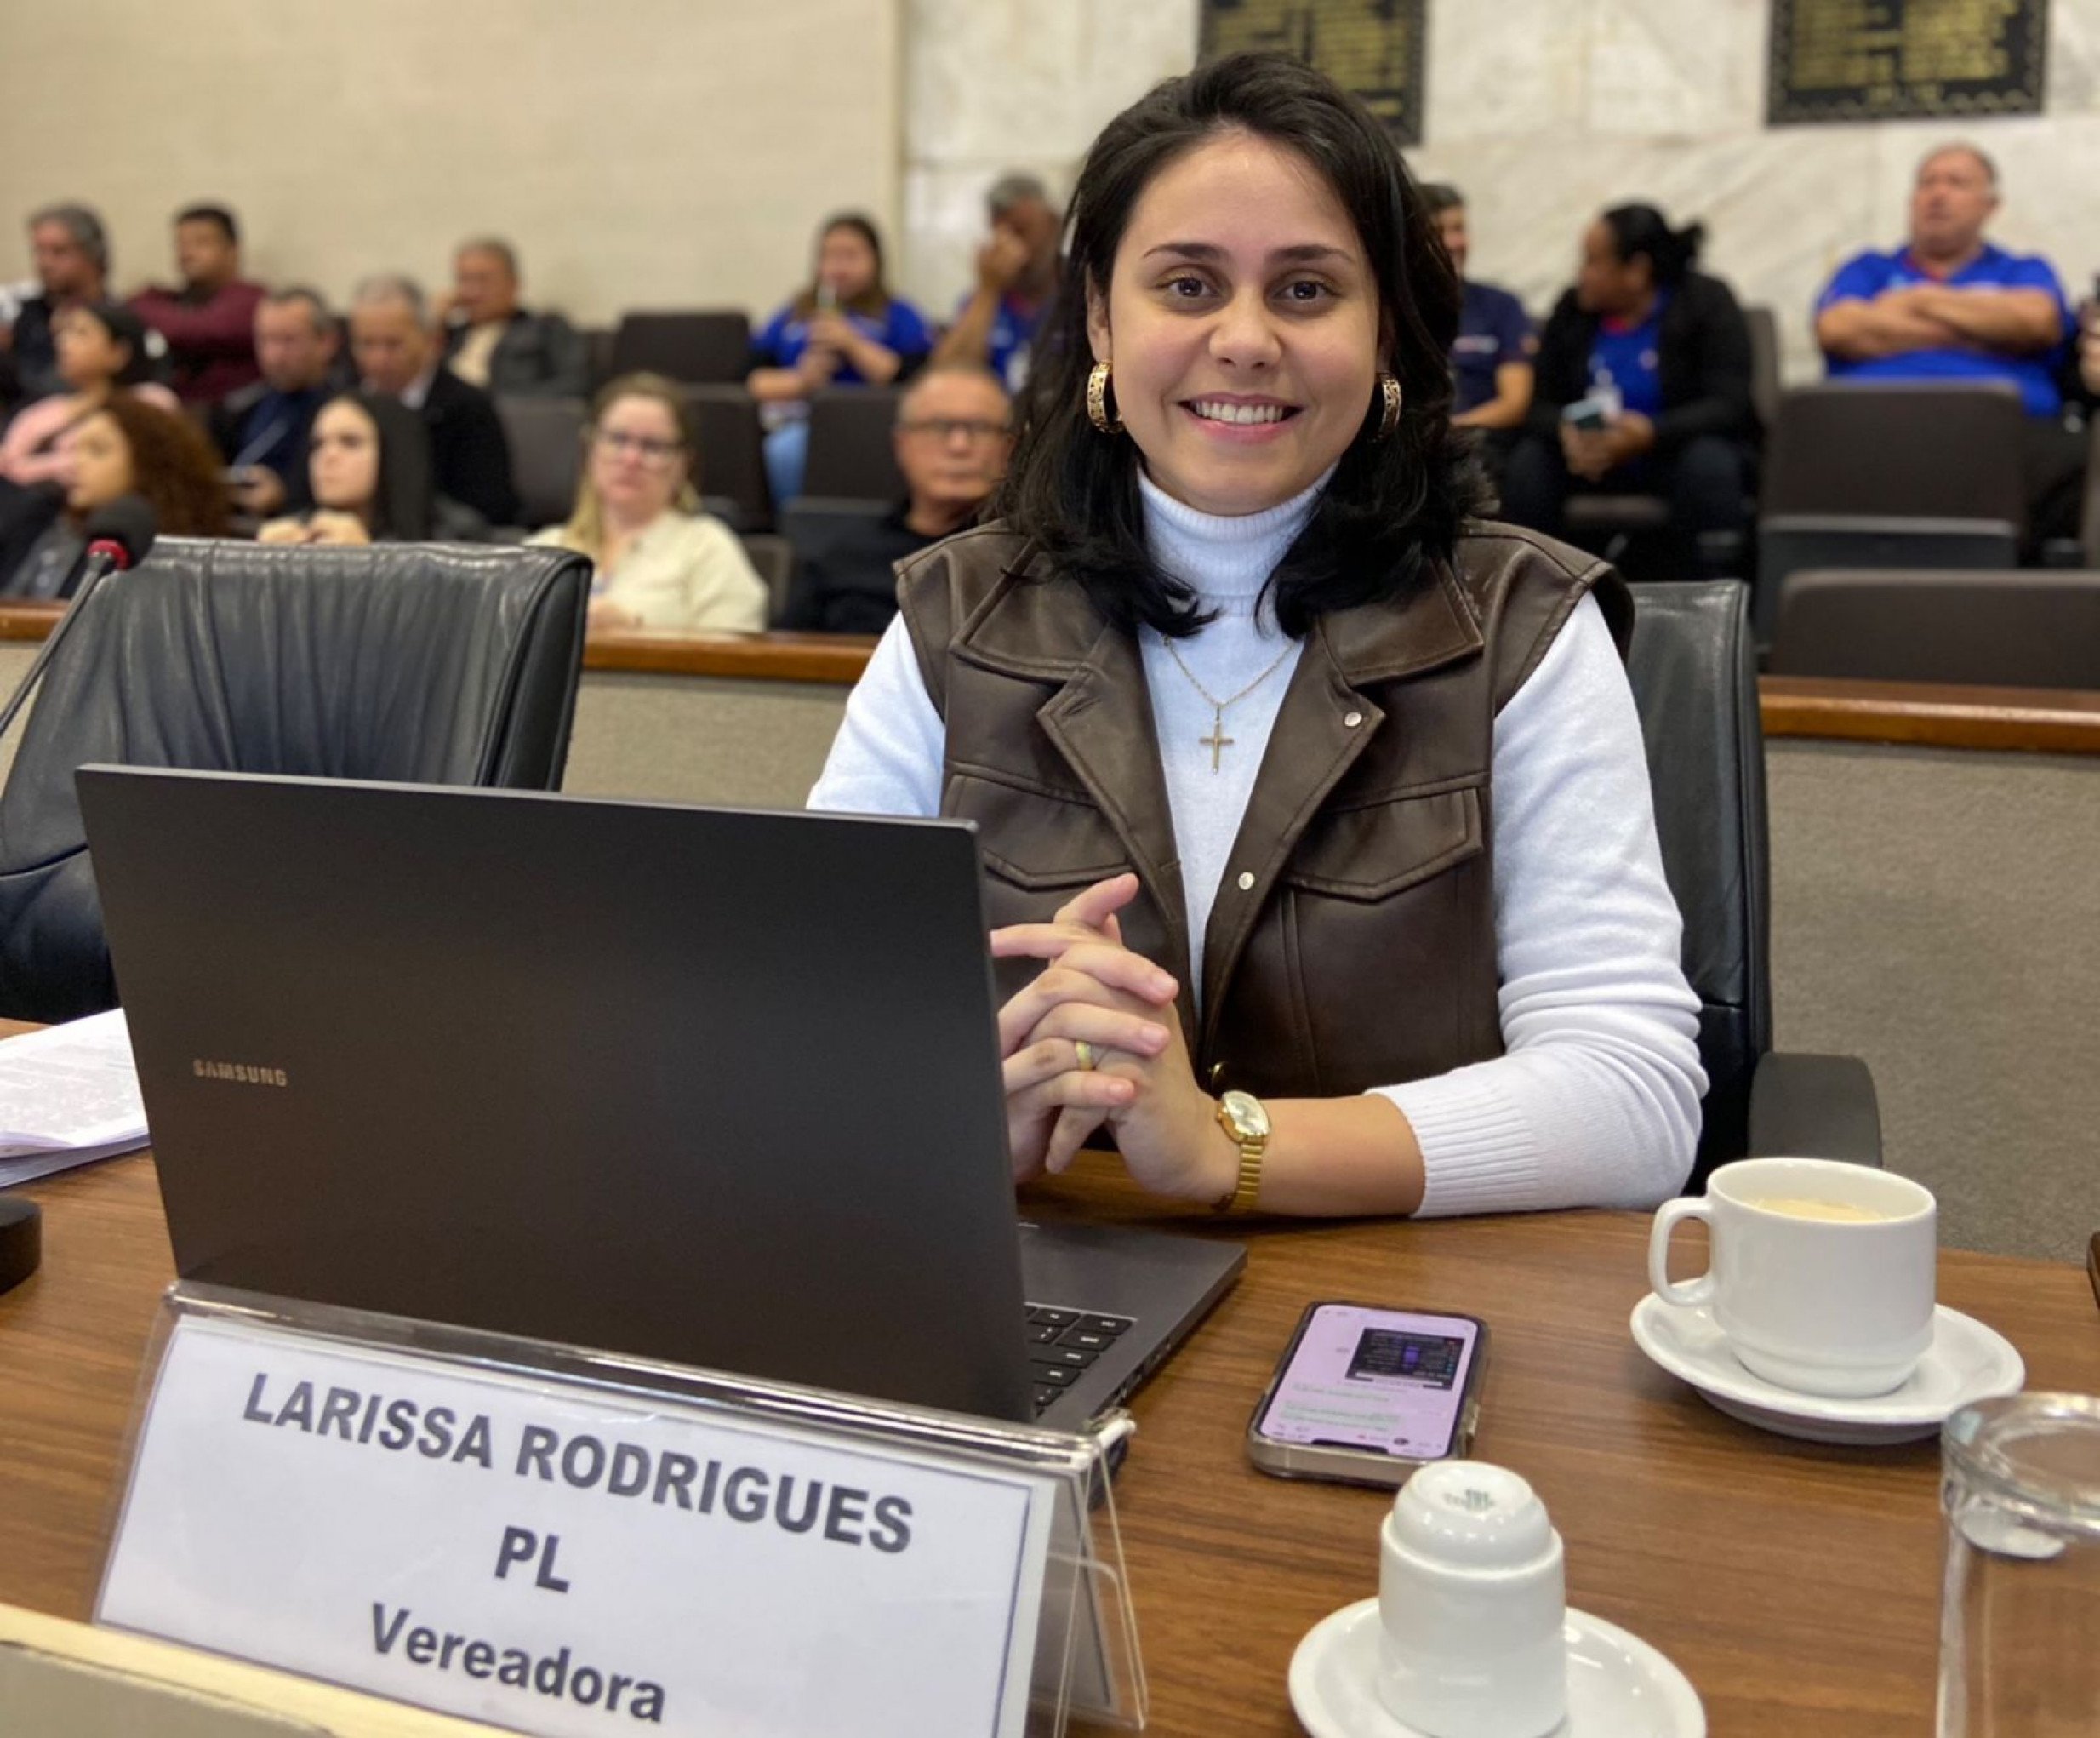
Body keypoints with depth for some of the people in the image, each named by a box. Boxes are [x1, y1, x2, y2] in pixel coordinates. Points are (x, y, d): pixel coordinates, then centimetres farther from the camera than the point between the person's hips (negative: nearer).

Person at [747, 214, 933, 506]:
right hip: (800, 423, 3)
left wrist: (853, 343, -7)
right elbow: (752, 379, 14)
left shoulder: (899, 317, 15)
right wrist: (800, 381, -4)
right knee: (787, 448, -34)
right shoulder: (794, 316, 24)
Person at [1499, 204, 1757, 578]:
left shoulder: (1706, 302, -8)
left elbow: (1729, 406, -17)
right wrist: (1565, 431, -26)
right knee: (1526, 463, -25)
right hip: (1590, 453, 3)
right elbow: (1540, 404, 0)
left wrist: (1650, 433, -34)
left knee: (1709, 463, -35)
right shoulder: (1572, 310, 1)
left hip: (1680, 447, -2)